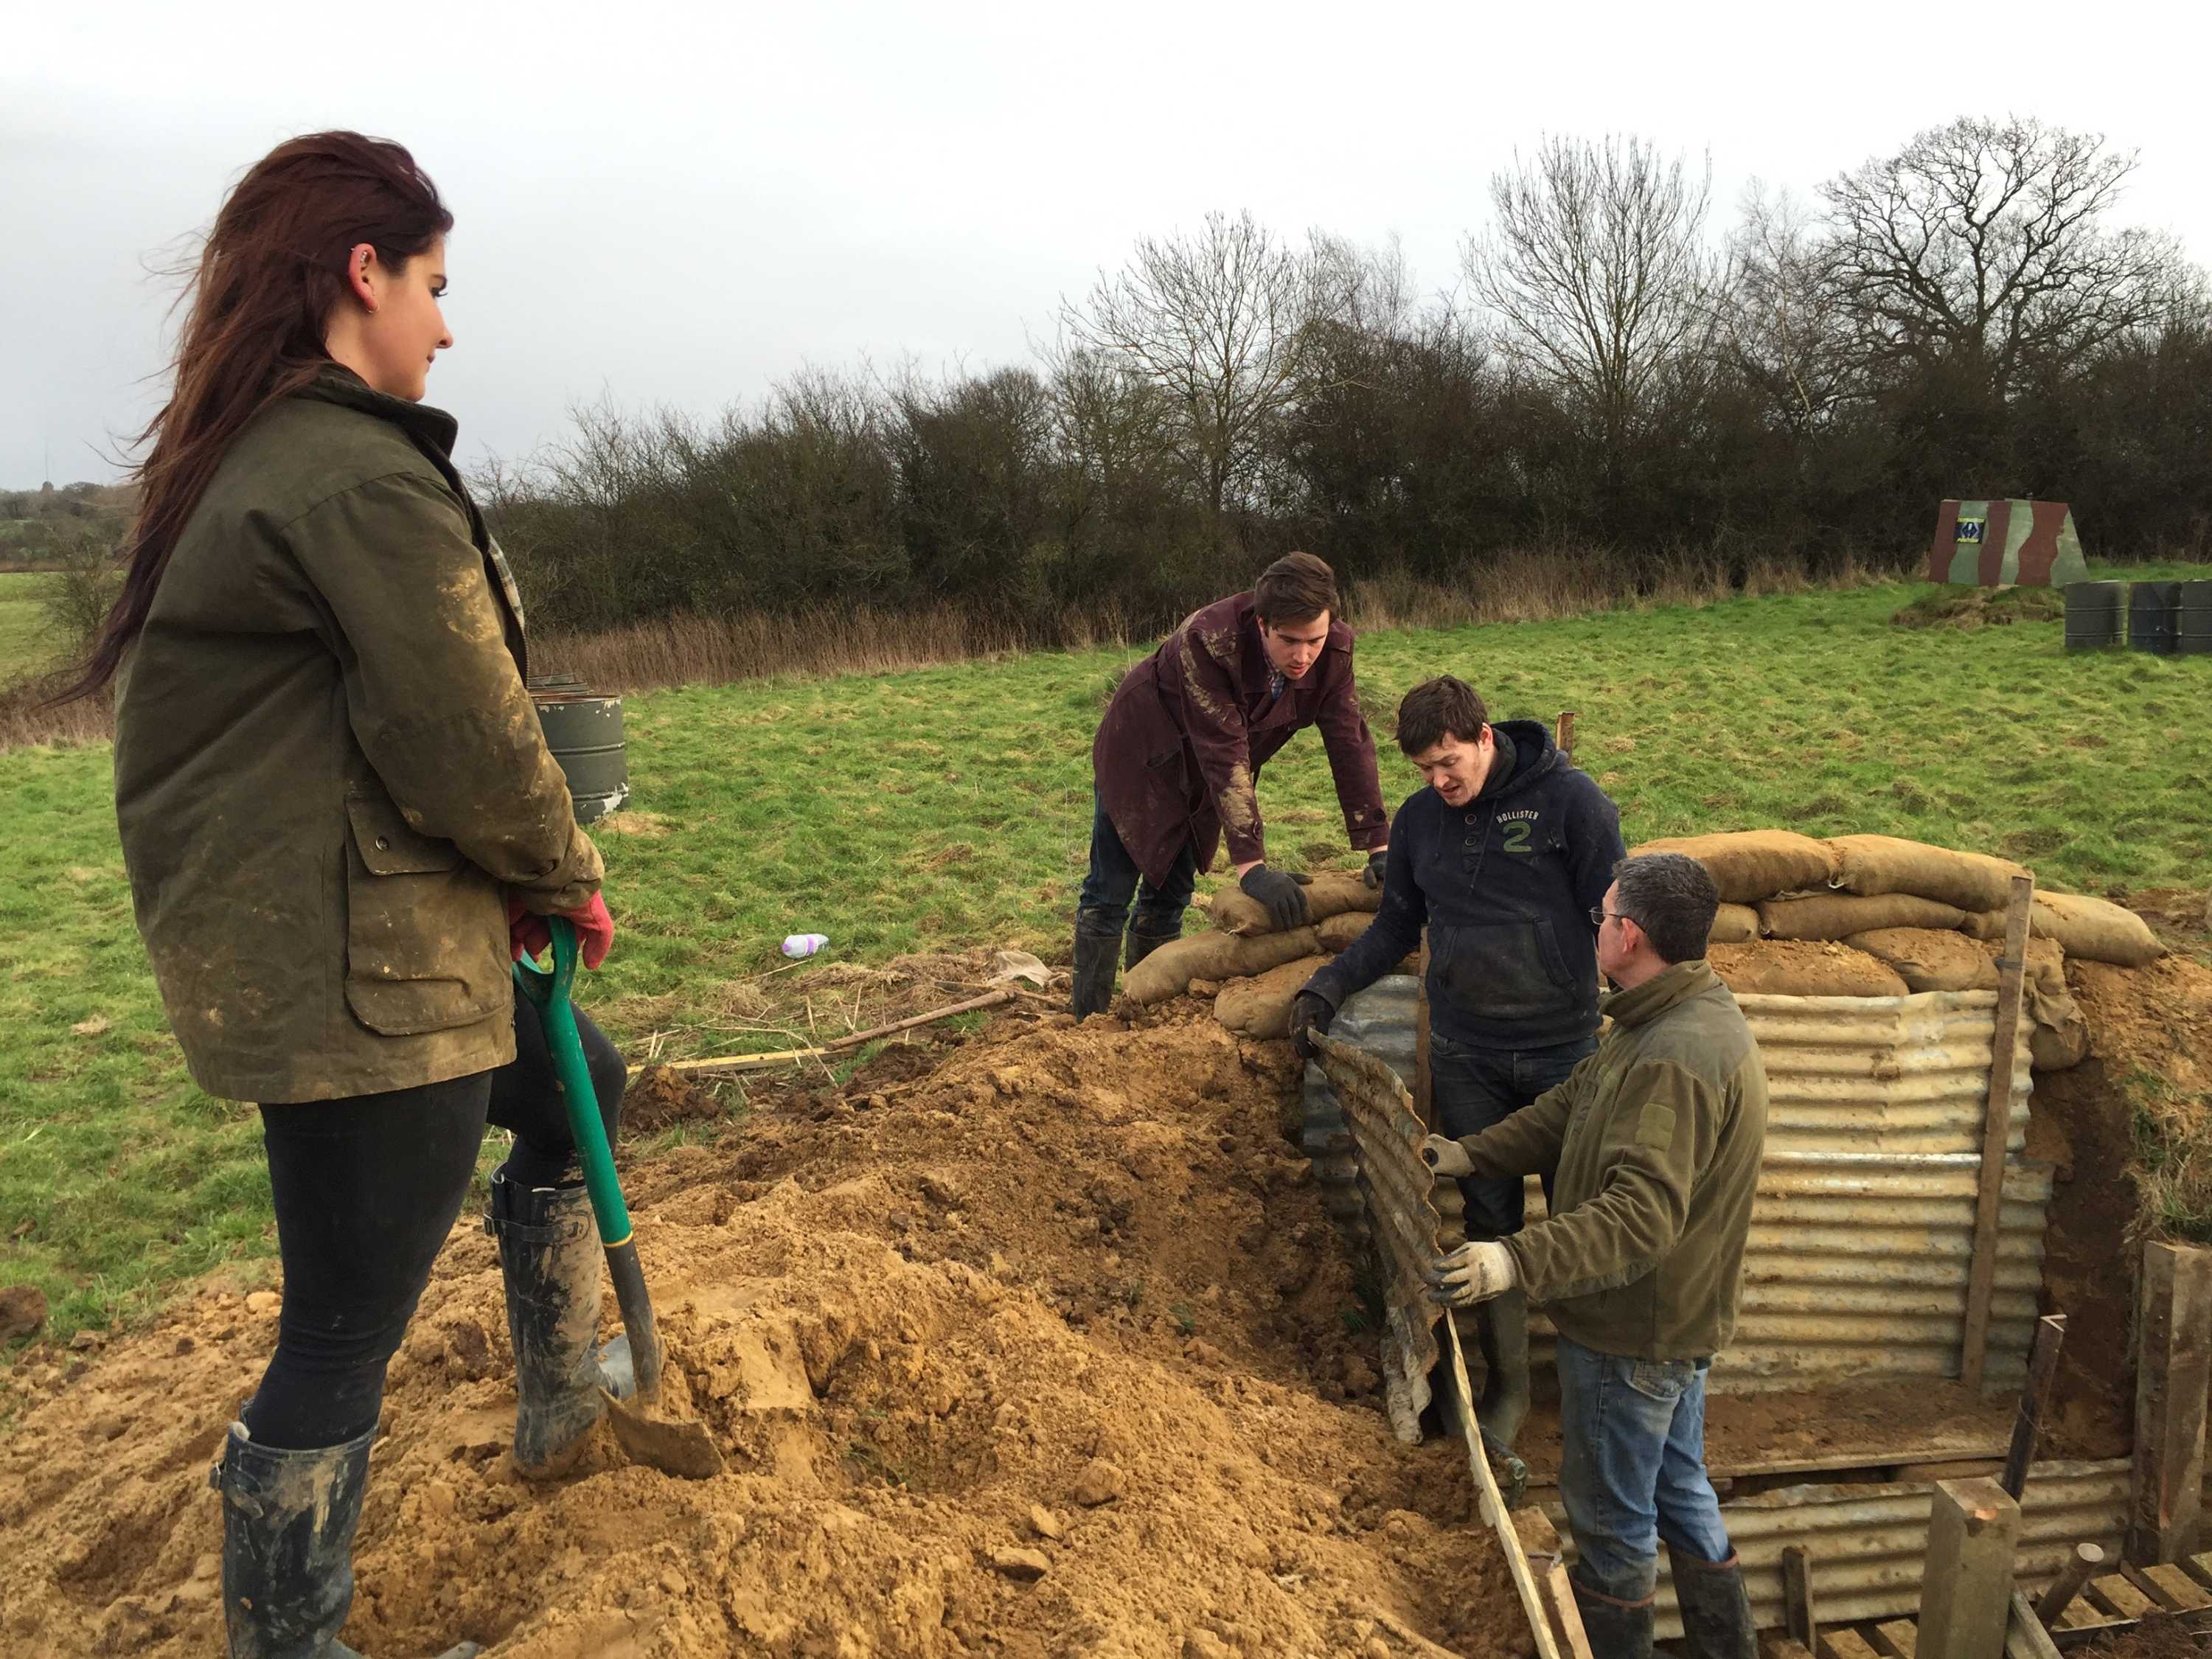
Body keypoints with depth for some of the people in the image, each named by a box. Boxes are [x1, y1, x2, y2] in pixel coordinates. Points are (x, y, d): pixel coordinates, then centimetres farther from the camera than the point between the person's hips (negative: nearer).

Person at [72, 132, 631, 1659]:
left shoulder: (233, 468, 12)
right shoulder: (367, 475, -19)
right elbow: (468, 744, -21)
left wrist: (511, 886, 10)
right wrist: (570, 878, -2)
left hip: (272, 943, 11)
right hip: (358, 974, -11)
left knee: (577, 1082, 28)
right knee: (346, 1339, 5)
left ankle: (558, 1399, 43)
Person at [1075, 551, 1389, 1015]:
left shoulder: (1335, 650, -22)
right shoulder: (1208, 639, -38)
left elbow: (1350, 743, -18)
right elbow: (1224, 754, -39)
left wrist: (1378, 848, -22)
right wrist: (1251, 866, -41)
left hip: (1204, 775, 5)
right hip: (1143, 751, -5)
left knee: (1171, 894, 12)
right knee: (1109, 895, -2)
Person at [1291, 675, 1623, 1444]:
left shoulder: (1570, 800, -9)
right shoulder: (1418, 819, 5)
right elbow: (1396, 926, 14)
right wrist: (1327, 987, 3)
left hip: (1562, 1048, -3)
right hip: (1465, 1056, 3)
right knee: (1490, 1221, 10)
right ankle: (1507, 1386, 25)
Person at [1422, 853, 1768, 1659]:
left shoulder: (1673, 1060, -31)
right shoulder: (1685, 1016, 4)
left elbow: (1640, 1213, -38)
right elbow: (1575, 1104, 10)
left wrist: (1517, 1262, -46)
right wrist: (1472, 1153, 7)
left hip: (1633, 1335, -10)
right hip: (1680, 1317, 10)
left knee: (1612, 1517, 9)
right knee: (1678, 1489, 26)